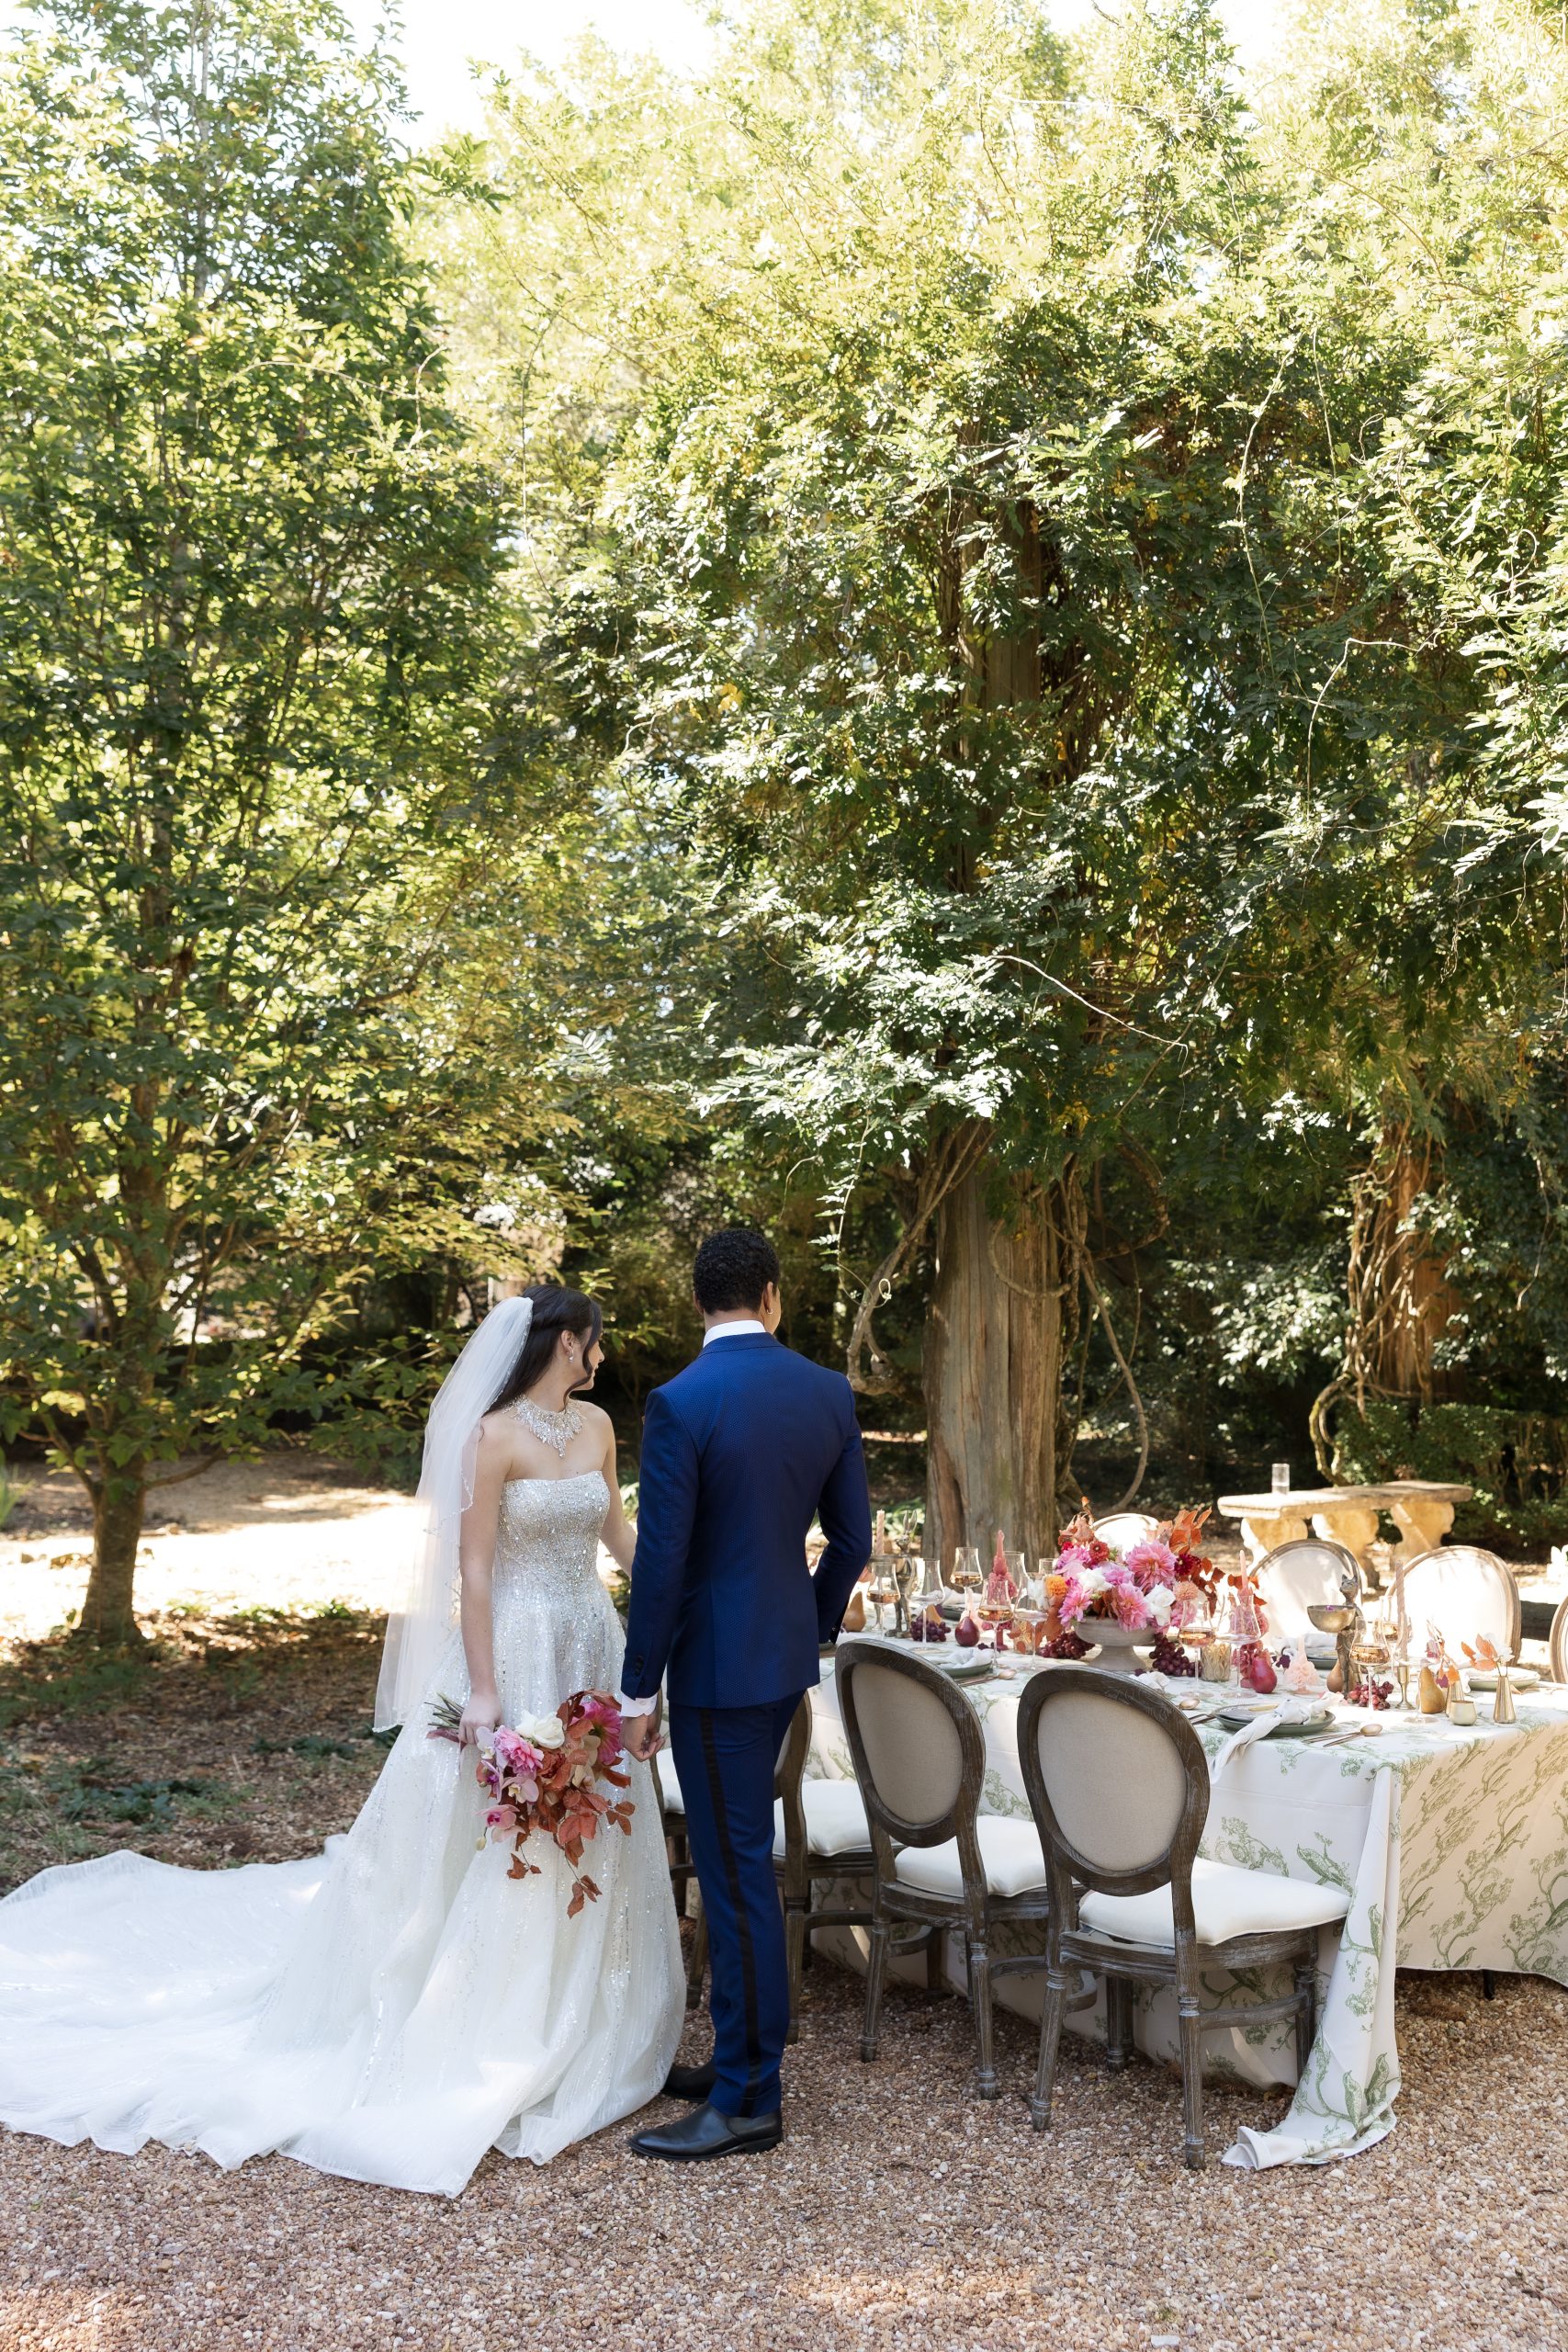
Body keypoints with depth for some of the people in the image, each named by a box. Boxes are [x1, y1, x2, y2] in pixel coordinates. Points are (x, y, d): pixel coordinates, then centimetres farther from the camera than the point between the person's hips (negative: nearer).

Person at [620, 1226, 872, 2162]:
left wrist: (641, 1689, -8)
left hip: (716, 1663, -7)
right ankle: (744, 2054, 30)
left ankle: (749, 2102, 11)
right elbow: (853, 1540, 7)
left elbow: (661, 1560, -17)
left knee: (738, 1874, 0)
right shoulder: (829, 1393, 1)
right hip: (786, 1655, 7)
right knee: (740, 1859, 19)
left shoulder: (681, 1403, -17)